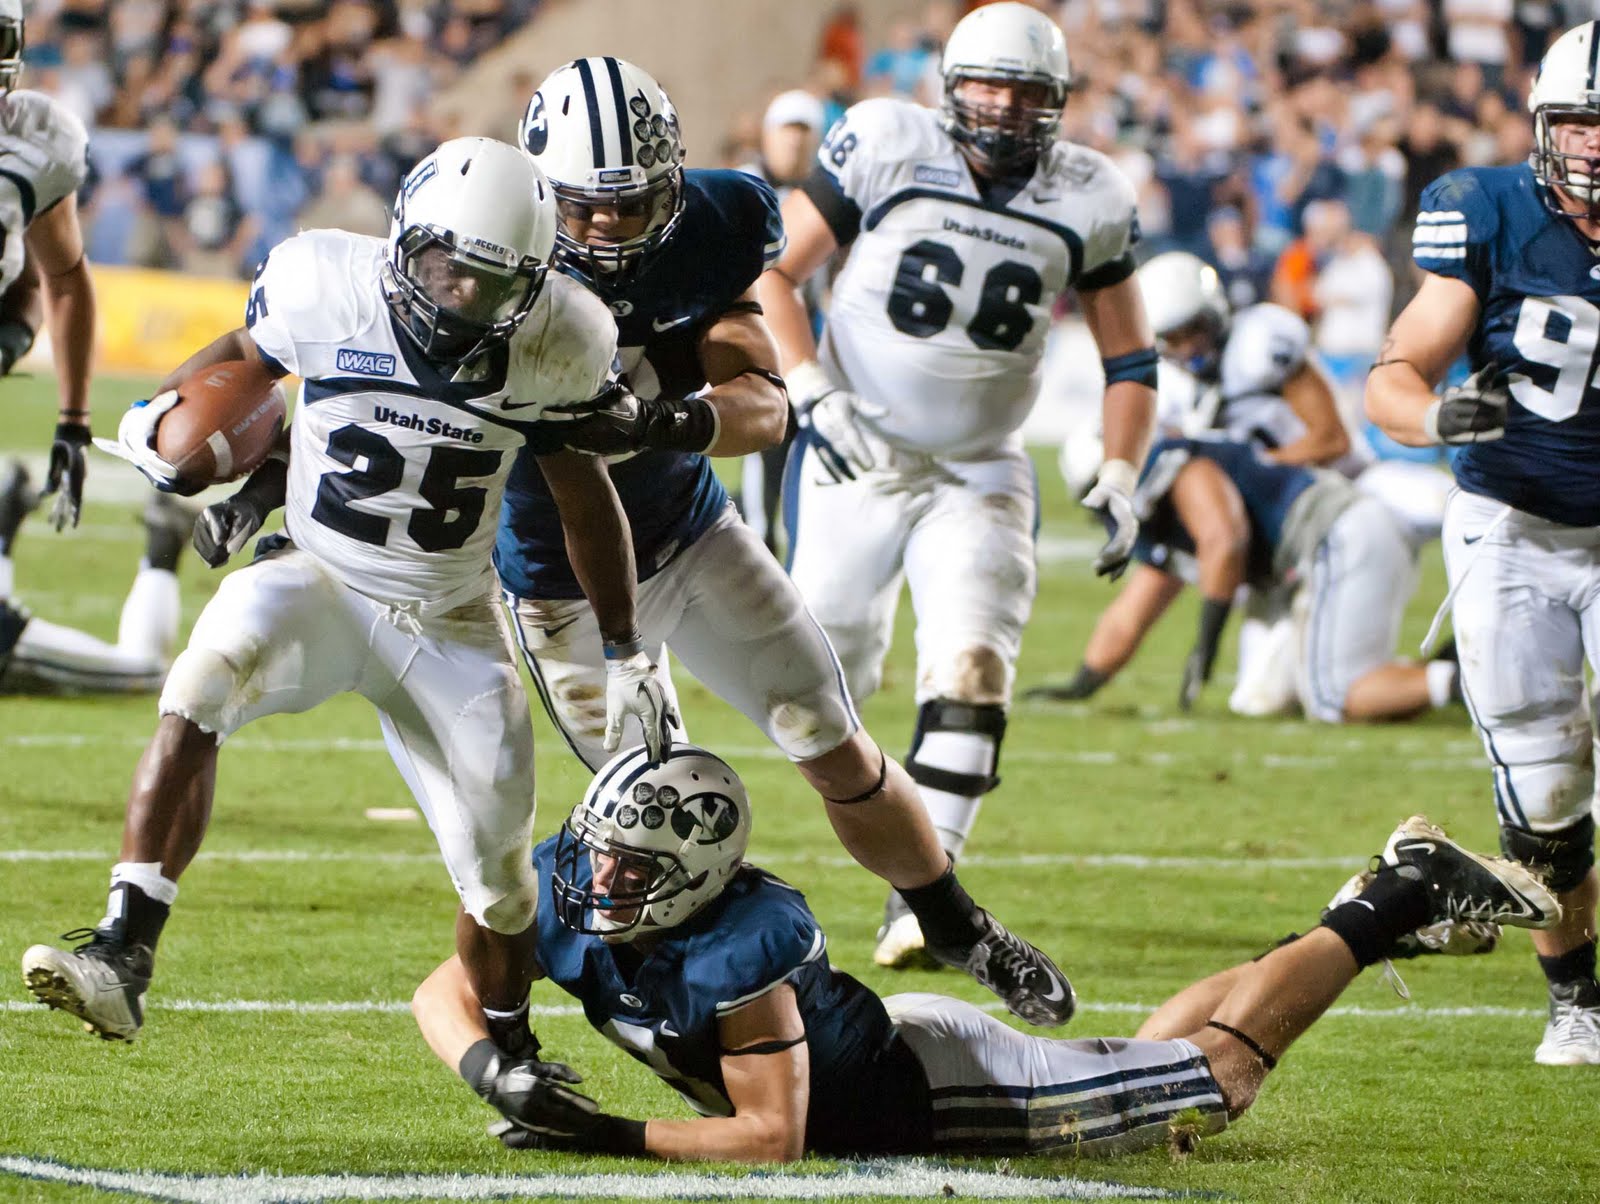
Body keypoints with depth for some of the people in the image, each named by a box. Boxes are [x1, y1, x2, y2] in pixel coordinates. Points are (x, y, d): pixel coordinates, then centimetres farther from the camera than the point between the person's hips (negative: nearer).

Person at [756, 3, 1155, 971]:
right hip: (856, 457, -1)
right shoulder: (884, 149, -10)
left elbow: (1130, 359, 8)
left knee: (971, 672, -19)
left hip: (979, 475, 1)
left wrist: (1120, 478, -4)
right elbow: (775, 272, -4)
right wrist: (812, 392, -17)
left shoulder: (1088, 204, -3)